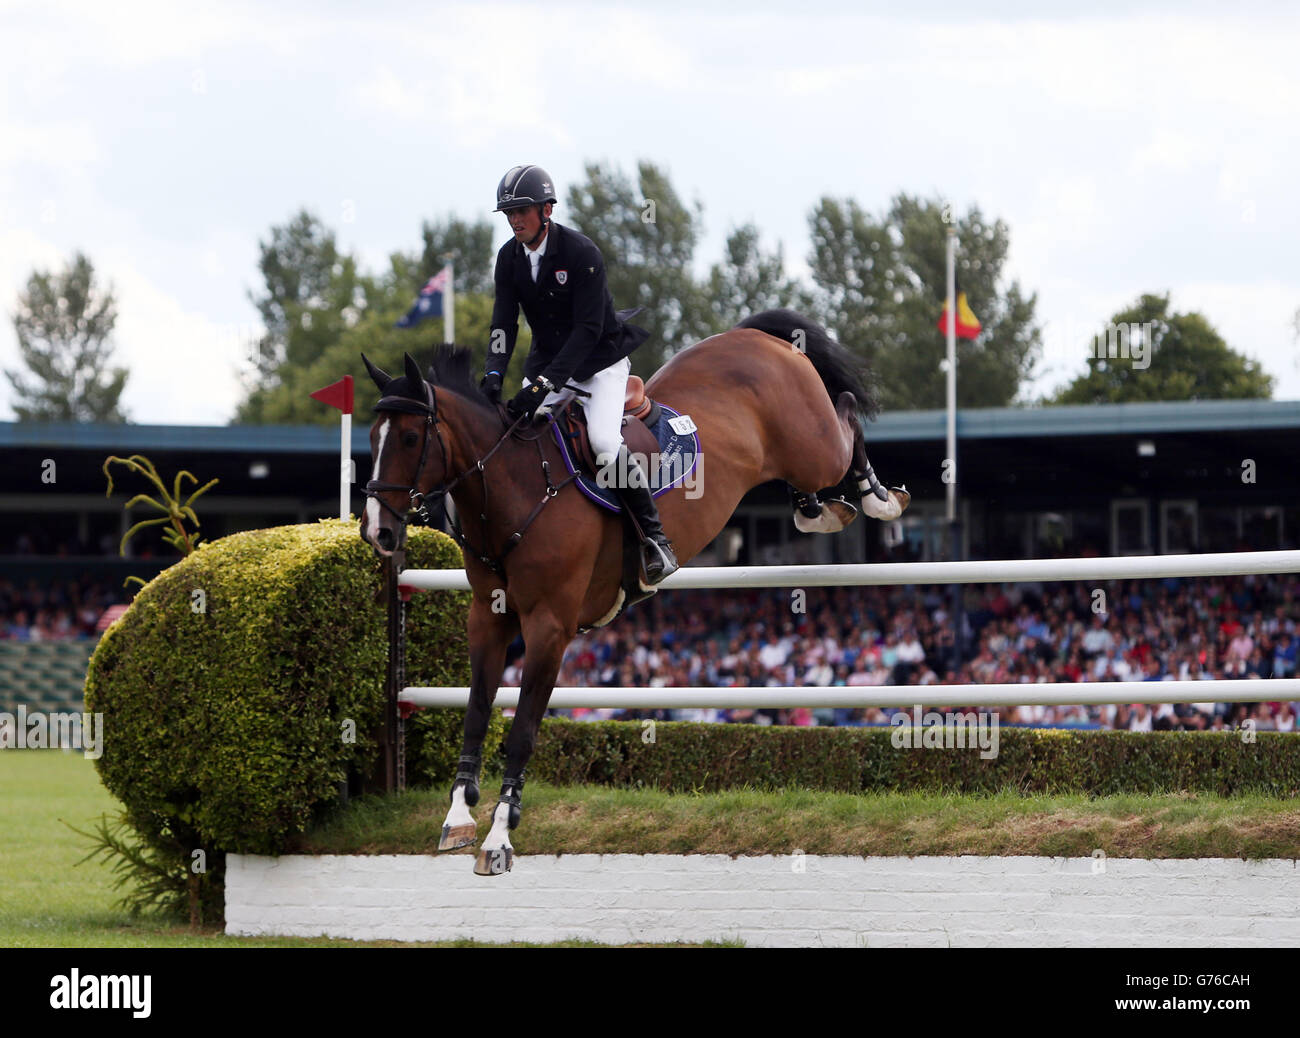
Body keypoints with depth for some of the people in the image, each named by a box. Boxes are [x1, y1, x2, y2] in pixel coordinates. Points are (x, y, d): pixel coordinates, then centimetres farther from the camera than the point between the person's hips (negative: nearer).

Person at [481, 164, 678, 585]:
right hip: (548, 359, 6)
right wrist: (494, 373, -26)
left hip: (601, 359, -6)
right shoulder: (510, 257, -4)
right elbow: (503, 321, -6)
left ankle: (655, 536, -14)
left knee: (604, 442, -25)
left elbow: (589, 329, -28)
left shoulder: (581, 253, -23)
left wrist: (545, 384, -36)